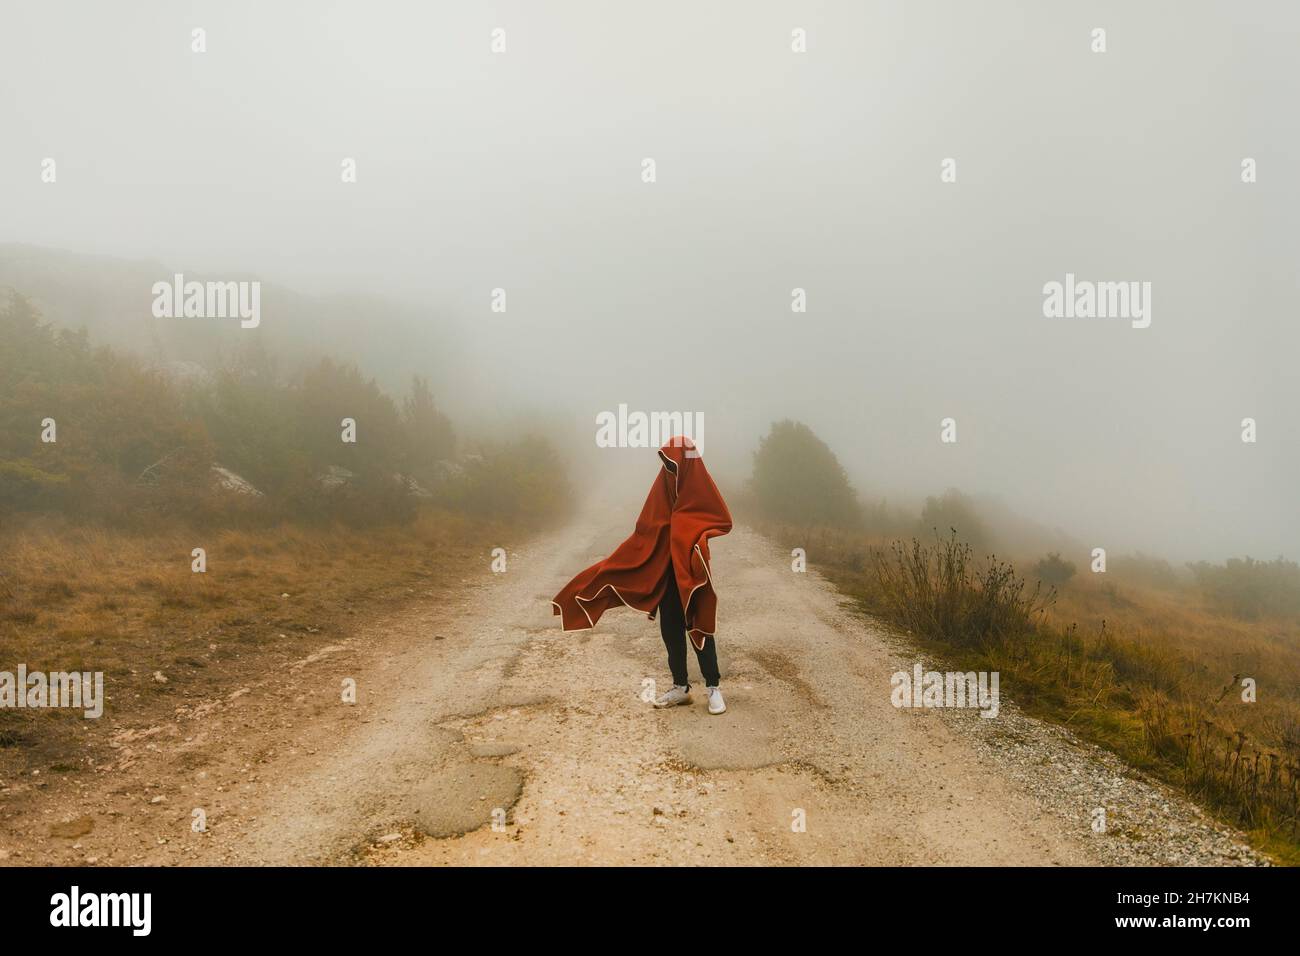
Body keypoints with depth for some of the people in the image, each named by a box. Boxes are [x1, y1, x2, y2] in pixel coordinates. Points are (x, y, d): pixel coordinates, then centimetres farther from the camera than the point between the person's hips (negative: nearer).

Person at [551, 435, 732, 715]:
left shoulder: (701, 486, -8)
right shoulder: (663, 485, 6)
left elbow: (723, 520, -7)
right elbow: (646, 529, 8)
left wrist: (698, 537, -24)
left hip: (692, 571, -5)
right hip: (665, 571, 5)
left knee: (699, 627, -2)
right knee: (670, 629, 8)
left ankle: (714, 687, 10)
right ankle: (680, 687, 19)